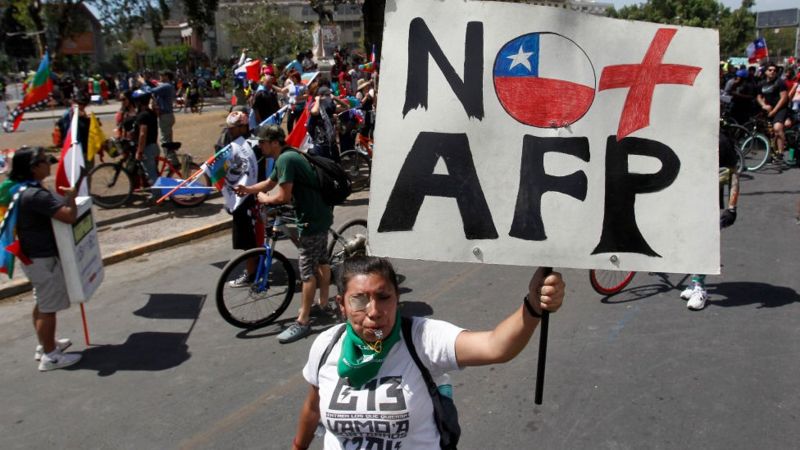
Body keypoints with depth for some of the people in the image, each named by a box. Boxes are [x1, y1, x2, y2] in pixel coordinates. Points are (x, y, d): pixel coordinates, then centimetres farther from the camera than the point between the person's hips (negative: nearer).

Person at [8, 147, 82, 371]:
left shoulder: (22, 189, 6)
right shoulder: (36, 195, -27)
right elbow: (69, 216, -33)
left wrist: (64, 198, 11)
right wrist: (71, 196, -15)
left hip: (33, 256, 10)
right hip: (44, 258, -10)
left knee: (42, 303, 23)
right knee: (48, 307, 1)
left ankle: (45, 344, 38)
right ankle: (50, 356, 12)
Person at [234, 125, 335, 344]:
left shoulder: (285, 159, -19)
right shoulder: (288, 156, 13)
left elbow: (283, 196, -24)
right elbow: (269, 183, 22)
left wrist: (264, 199, -5)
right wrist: (248, 189, 6)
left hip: (311, 219, -11)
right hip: (321, 214, 11)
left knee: (307, 270, -5)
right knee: (321, 261, 22)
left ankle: (302, 322, 1)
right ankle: (324, 303, 38)